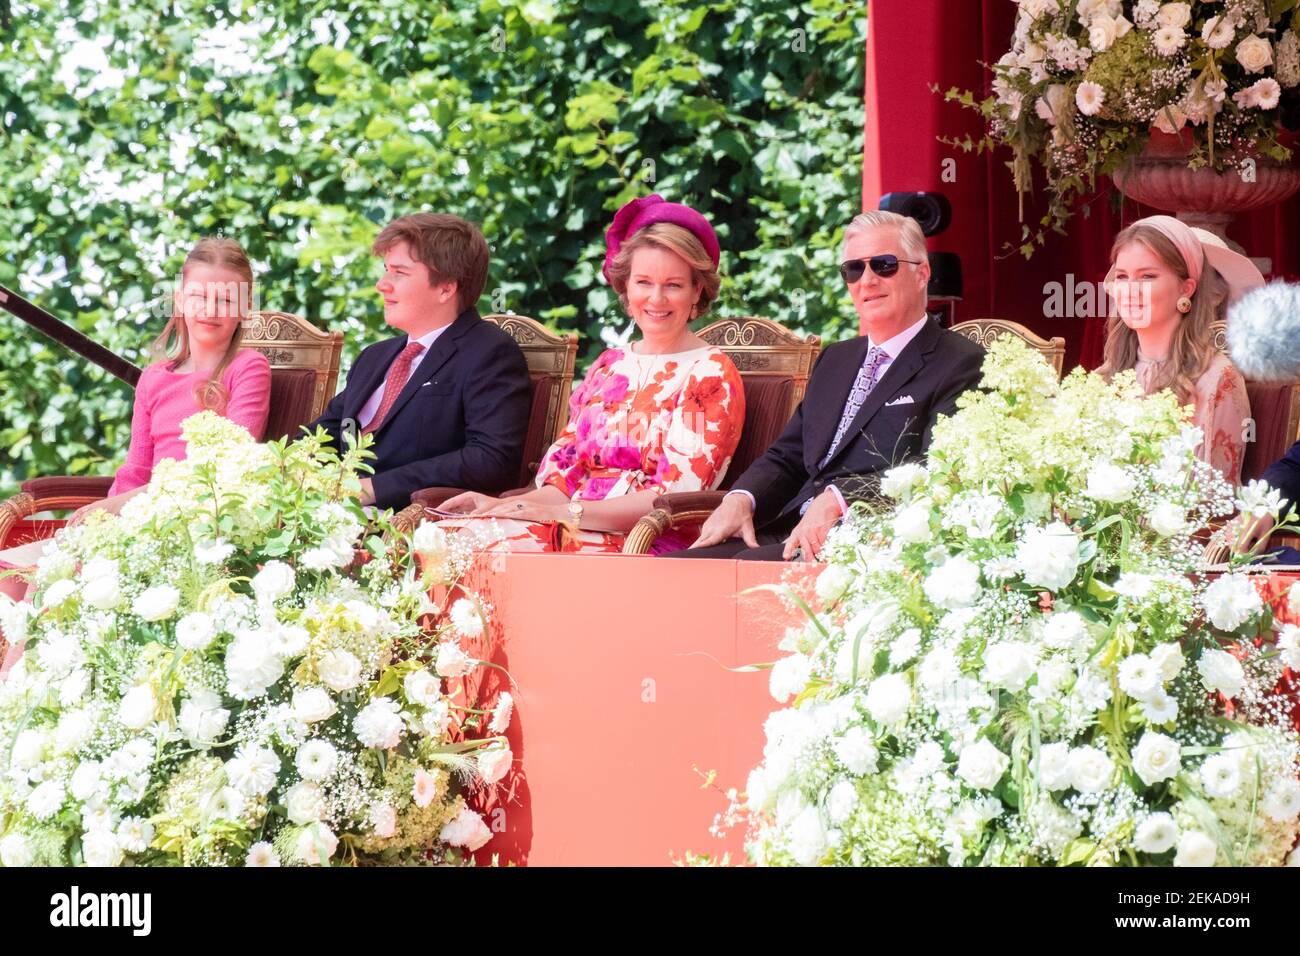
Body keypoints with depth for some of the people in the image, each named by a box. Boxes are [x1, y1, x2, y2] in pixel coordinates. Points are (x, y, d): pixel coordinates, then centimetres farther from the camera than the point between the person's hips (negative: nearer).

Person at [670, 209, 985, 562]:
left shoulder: (962, 364, 0)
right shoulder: (836, 359, 27)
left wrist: (839, 499, -27)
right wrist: (740, 499, -1)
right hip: (789, 535, 7)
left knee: (750, 567, -33)